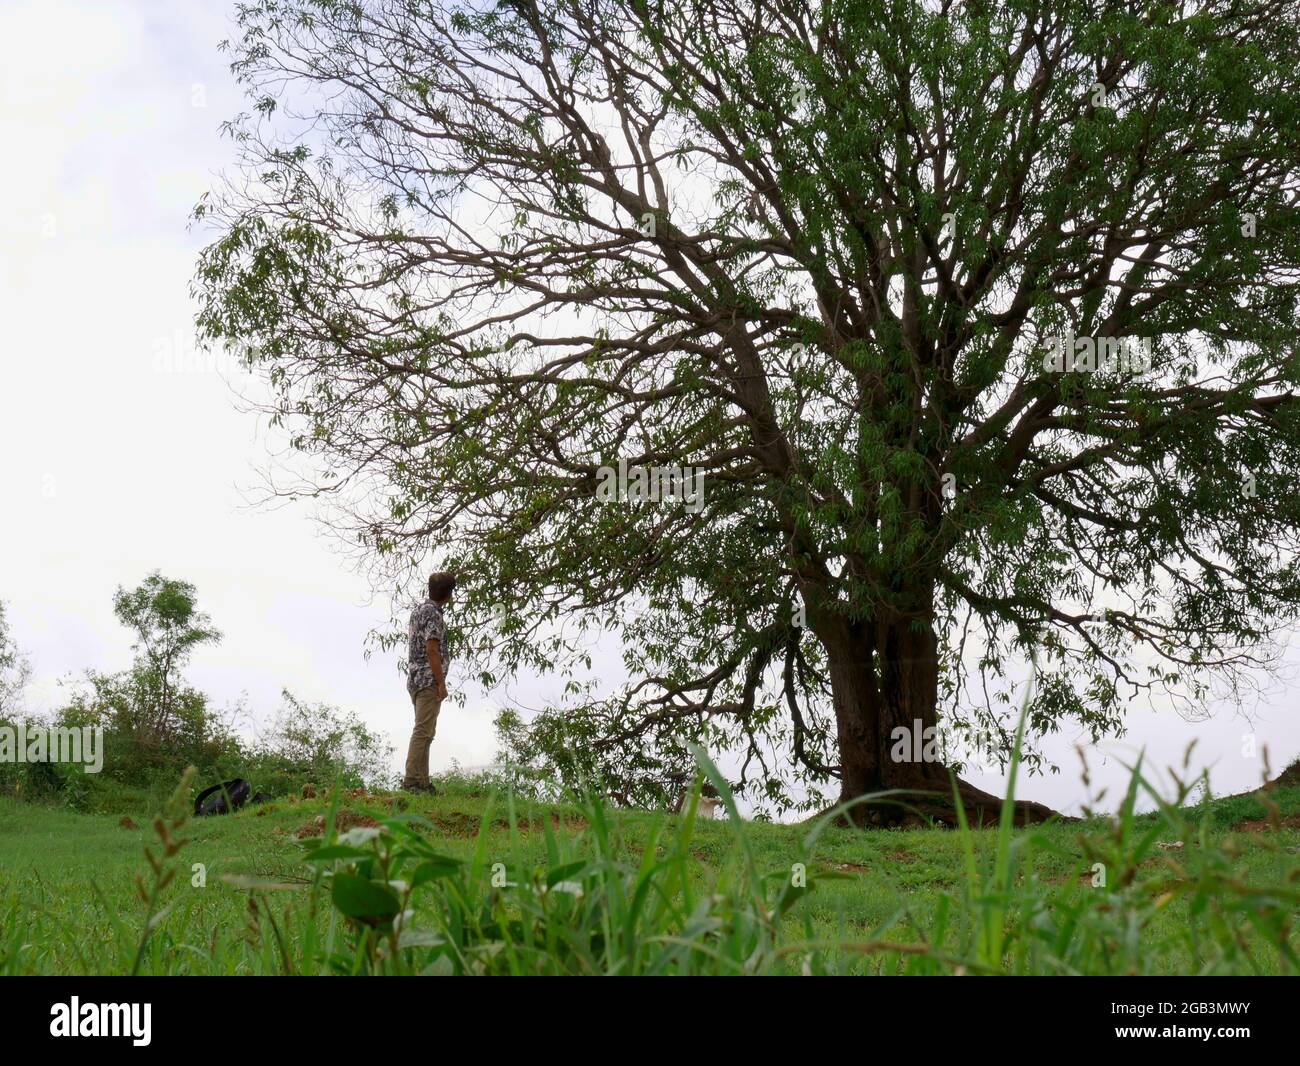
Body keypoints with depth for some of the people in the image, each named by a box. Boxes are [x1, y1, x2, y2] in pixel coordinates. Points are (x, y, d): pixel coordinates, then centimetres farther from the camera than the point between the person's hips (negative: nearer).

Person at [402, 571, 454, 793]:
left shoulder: (417, 611, 16)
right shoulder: (433, 614, -14)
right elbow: (432, 651, -19)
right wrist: (441, 683, -17)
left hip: (415, 679, 10)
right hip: (429, 680, -10)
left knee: (425, 732, 12)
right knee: (423, 731, -10)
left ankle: (422, 782, 12)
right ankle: (411, 780, -12)